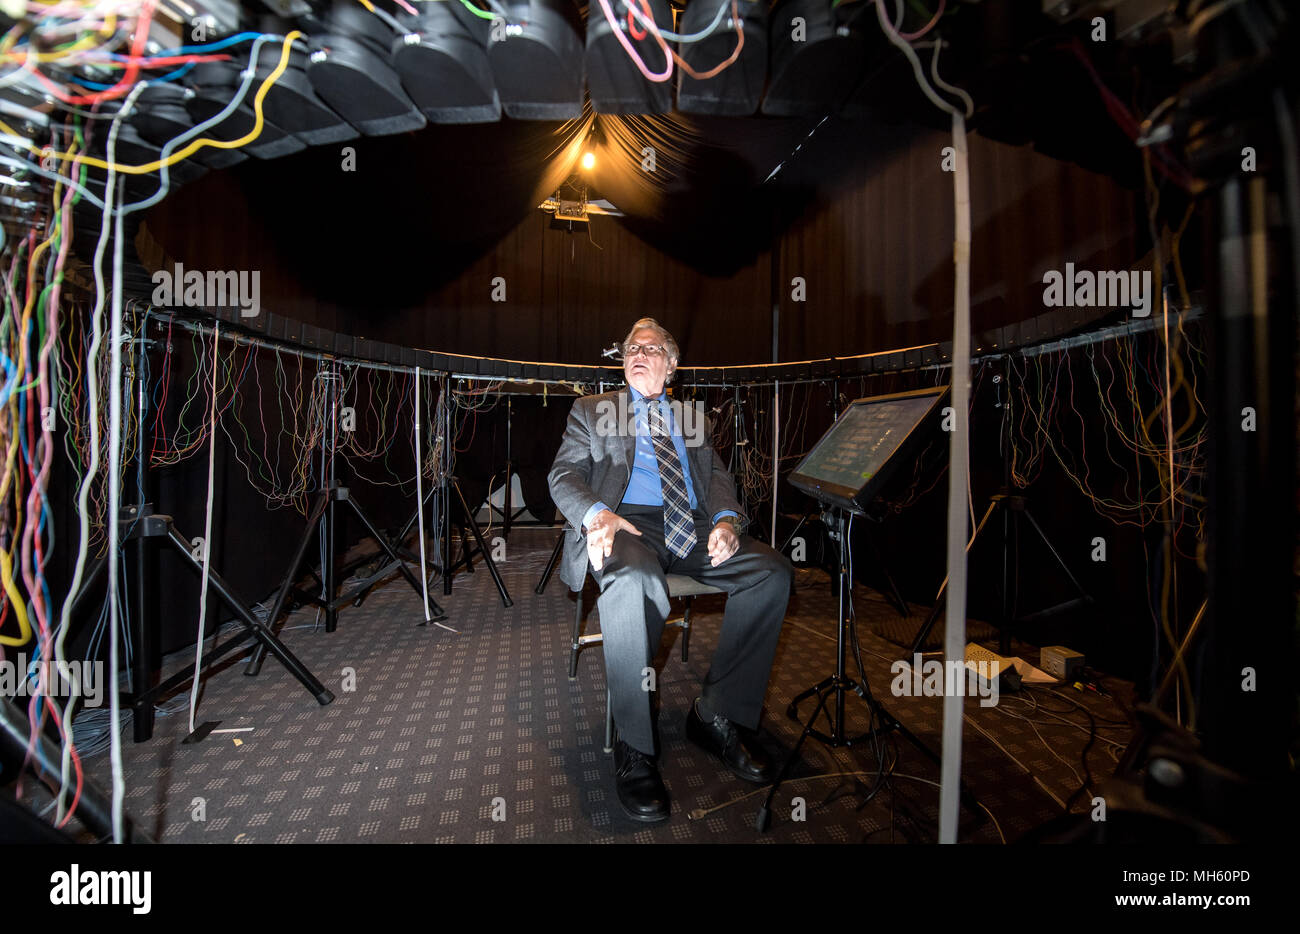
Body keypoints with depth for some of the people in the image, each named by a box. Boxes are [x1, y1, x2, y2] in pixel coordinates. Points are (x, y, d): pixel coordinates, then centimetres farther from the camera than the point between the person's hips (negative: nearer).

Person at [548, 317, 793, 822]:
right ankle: (634, 748, -19)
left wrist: (727, 518, -7)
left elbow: (719, 476, 18)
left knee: (772, 571, -21)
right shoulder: (591, 410, 20)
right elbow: (564, 474, 8)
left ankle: (716, 715, -7)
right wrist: (597, 514, -16)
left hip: (694, 527, 4)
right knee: (634, 580, -38)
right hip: (628, 522, -3)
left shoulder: (692, 419, 28)